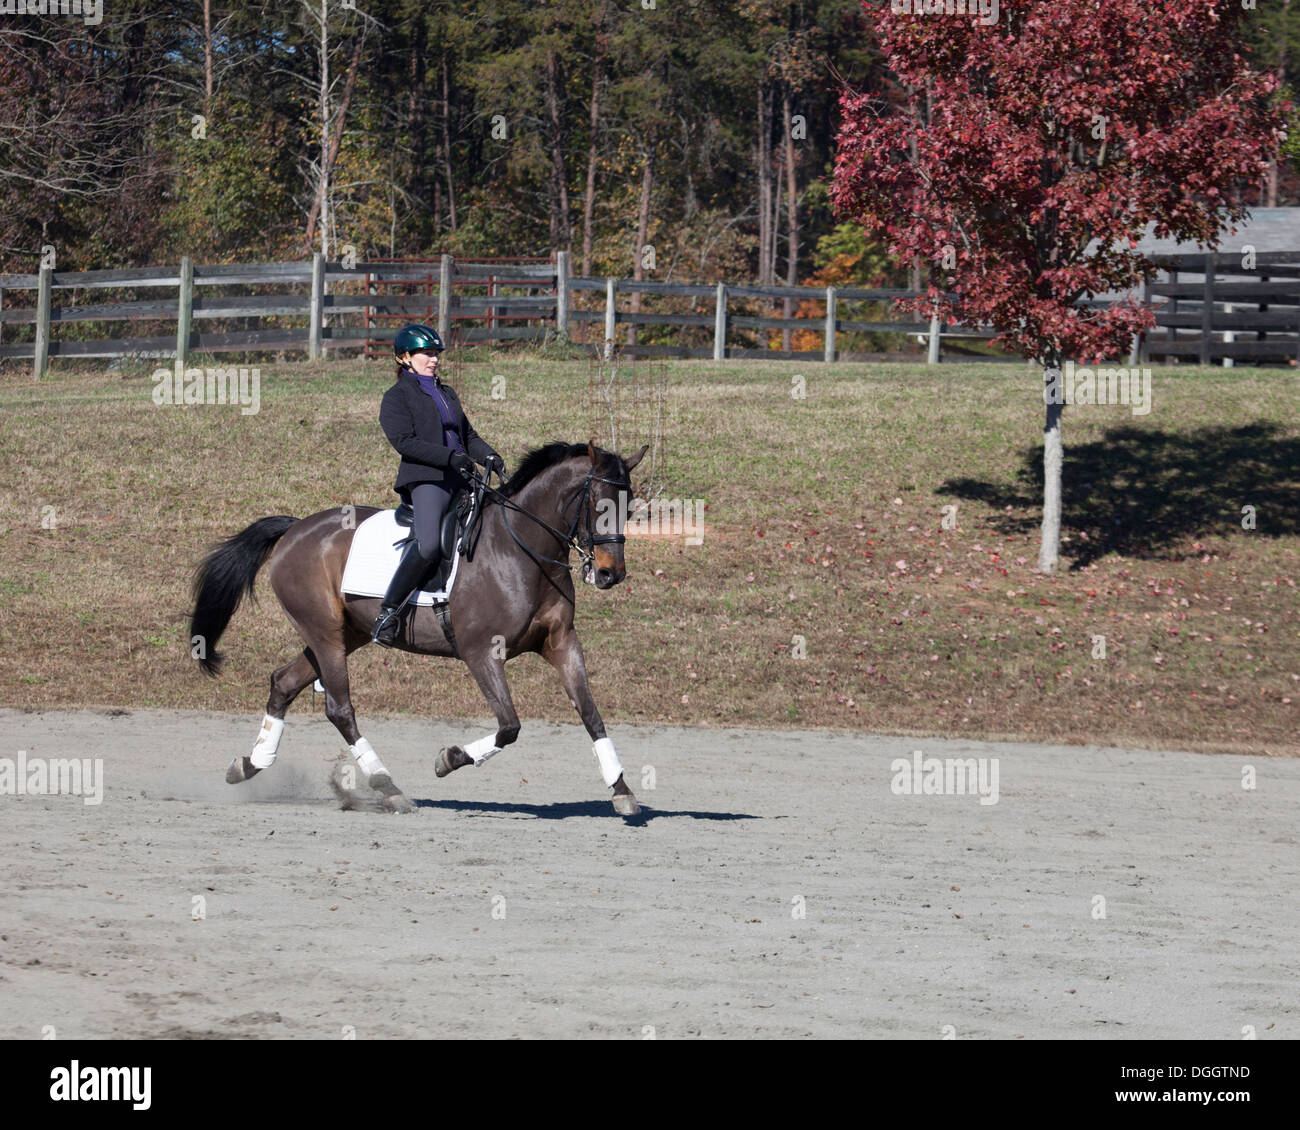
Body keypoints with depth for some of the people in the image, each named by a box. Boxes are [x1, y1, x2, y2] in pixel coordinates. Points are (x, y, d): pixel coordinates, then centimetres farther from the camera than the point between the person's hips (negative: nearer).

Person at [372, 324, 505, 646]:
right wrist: (449, 456, -21)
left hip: (459, 480, 8)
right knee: (429, 543, -31)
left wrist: (490, 458, 5)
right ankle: (387, 613, -23)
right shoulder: (398, 396, 3)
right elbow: (405, 441, -10)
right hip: (425, 478, -8)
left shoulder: (447, 393, 25)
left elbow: (469, 436, 26)